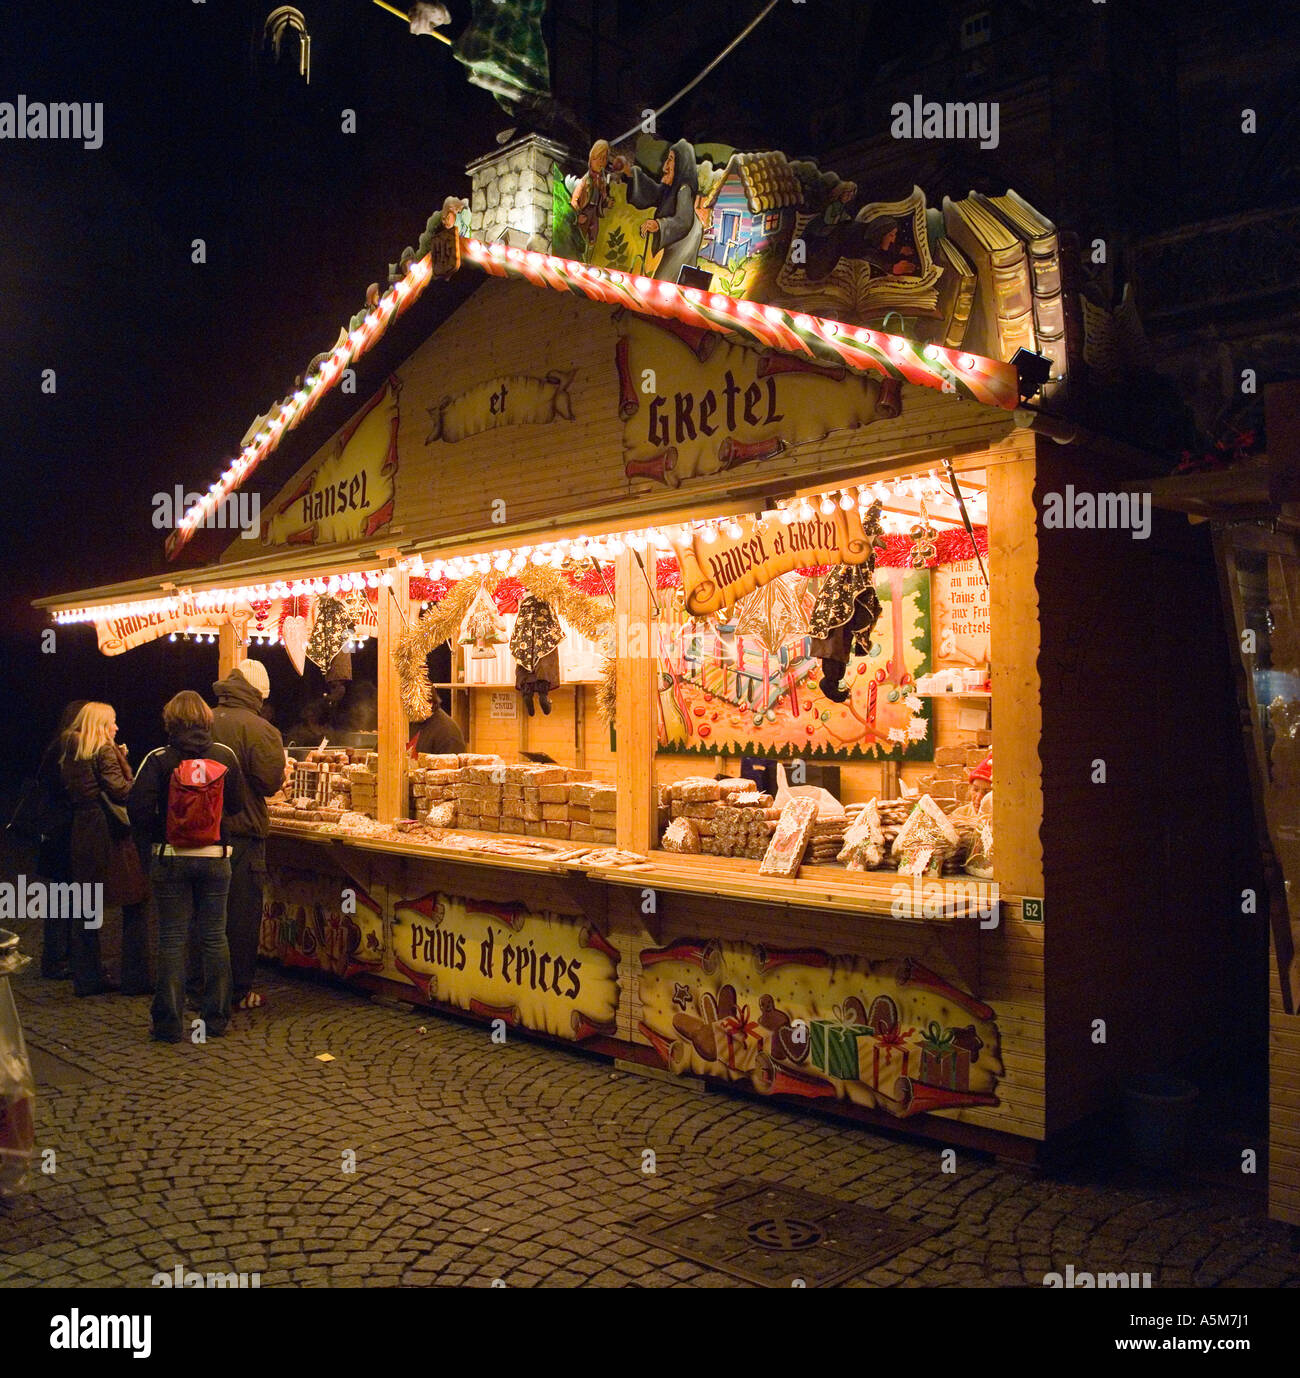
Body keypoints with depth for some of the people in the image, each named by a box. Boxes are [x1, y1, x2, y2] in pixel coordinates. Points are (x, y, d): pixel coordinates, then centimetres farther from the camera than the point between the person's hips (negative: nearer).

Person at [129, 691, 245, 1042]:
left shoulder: (158, 759, -8)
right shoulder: (225, 756, -3)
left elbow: (139, 809, -13)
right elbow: (237, 805, 1)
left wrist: (159, 835, 1)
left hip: (170, 857, -1)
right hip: (216, 856, 2)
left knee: (172, 939, 5)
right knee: (214, 936, 9)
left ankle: (169, 1023, 9)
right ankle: (215, 1017, 16)